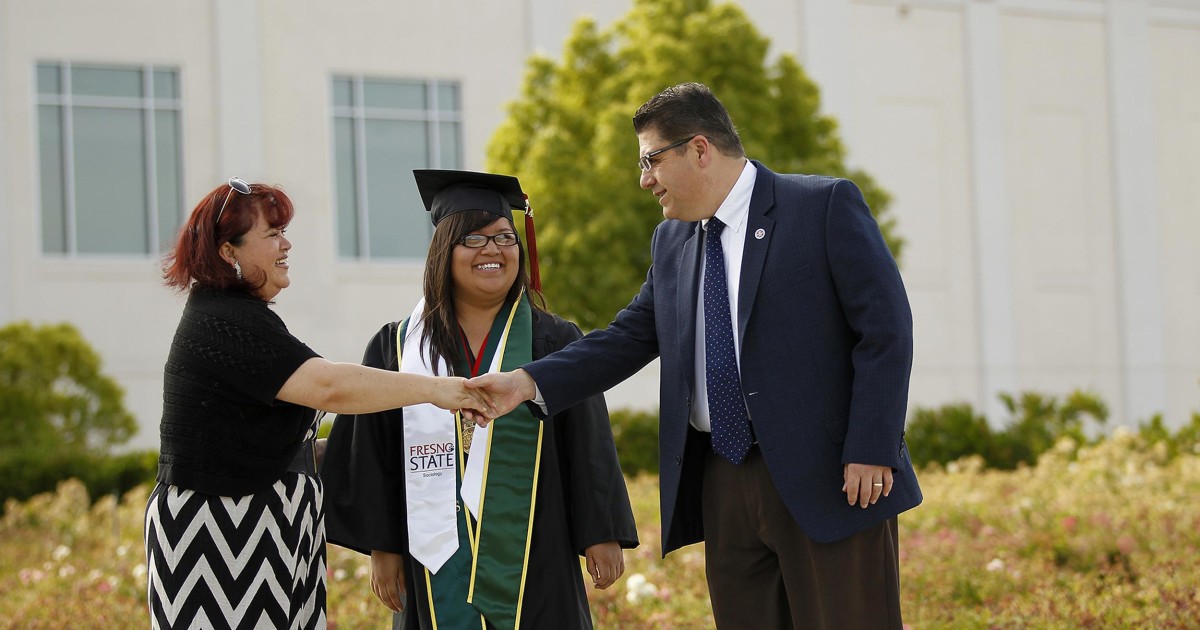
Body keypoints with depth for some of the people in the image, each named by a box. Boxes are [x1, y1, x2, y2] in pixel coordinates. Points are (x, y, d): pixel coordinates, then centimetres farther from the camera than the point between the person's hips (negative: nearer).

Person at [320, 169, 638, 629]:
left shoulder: (553, 344, 3)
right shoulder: (398, 349, 4)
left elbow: (589, 448, 1)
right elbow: (373, 454, 5)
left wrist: (601, 536, -3)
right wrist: (382, 547, 2)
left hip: (533, 563, 0)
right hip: (438, 565, 0)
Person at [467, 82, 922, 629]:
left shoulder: (826, 206, -4)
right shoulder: (671, 241, 15)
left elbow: (886, 331, -8)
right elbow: (630, 338, 12)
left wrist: (870, 452, -15)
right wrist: (528, 382, -2)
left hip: (828, 479, -6)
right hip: (723, 489, 6)